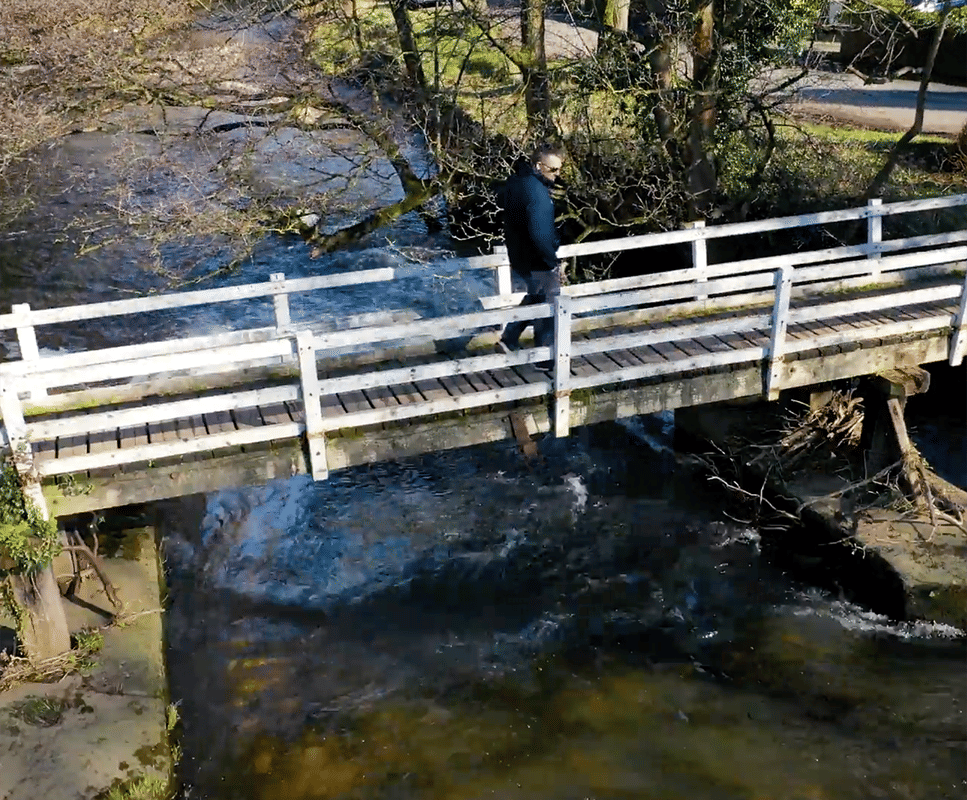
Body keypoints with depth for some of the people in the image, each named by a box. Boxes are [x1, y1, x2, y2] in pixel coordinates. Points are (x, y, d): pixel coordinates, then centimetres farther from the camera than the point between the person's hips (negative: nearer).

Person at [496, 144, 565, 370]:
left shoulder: (514, 181, 2)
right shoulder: (537, 193, -28)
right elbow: (540, 235, -33)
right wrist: (552, 262, -20)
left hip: (518, 256, 9)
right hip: (537, 263, -9)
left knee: (535, 296, 29)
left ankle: (509, 339, 29)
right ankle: (545, 358, 22)